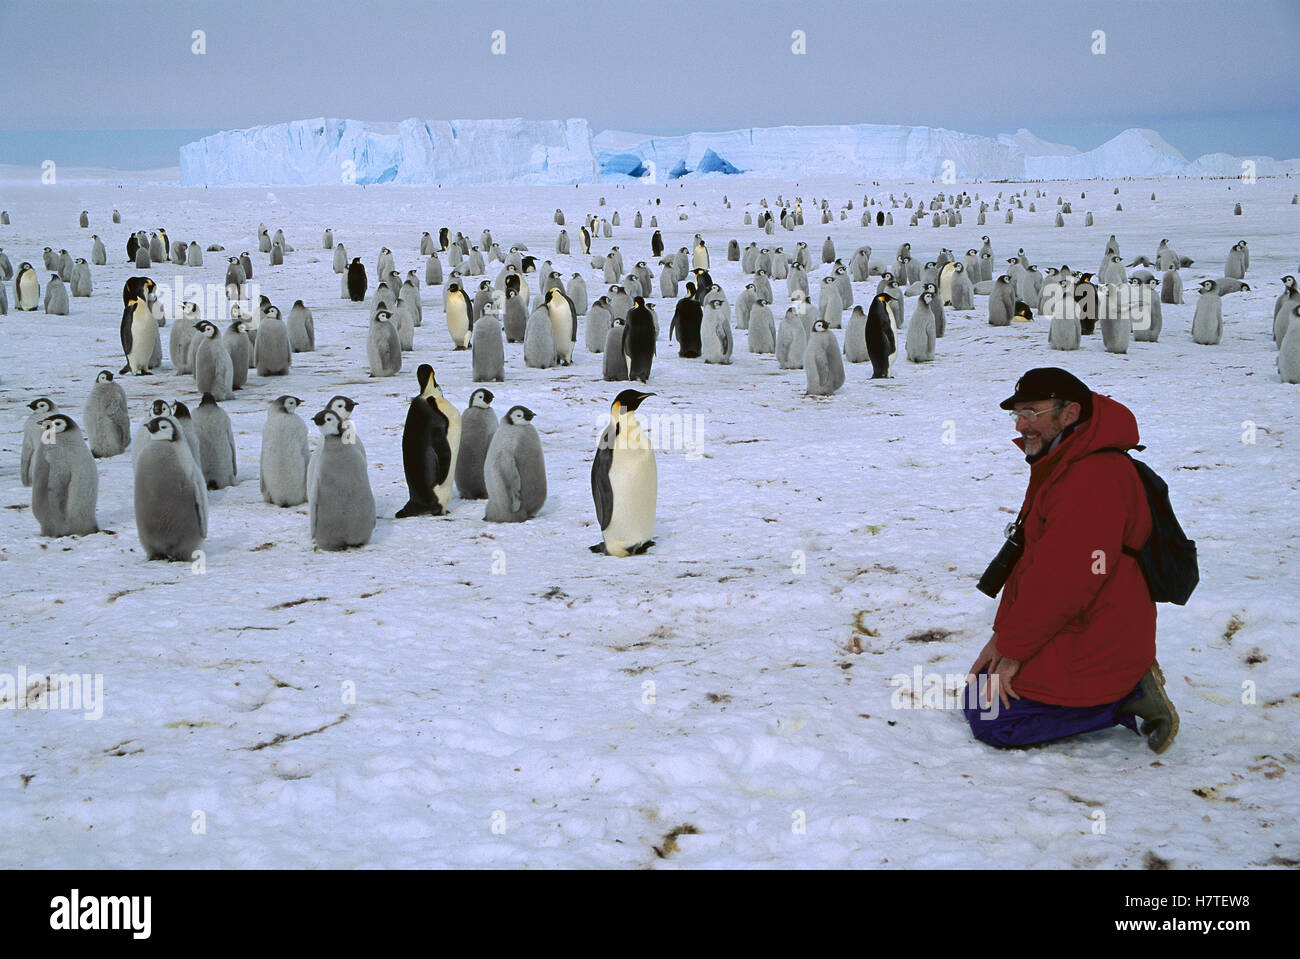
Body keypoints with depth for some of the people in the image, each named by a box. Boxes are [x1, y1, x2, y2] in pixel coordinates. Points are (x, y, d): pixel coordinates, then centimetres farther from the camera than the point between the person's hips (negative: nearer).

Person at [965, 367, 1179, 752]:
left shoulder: (1094, 479, -26)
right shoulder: (1057, 467, 10)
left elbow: (1064, 580, -26)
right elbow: (1029, 558, 11)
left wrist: (1013, 650, -17)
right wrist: (1003, 634, 3)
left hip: (1093, 646, -11)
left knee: (988, 718, -10)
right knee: (979, 690, 13)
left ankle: (1126, 698, -5)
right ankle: (1126, 688, 8)